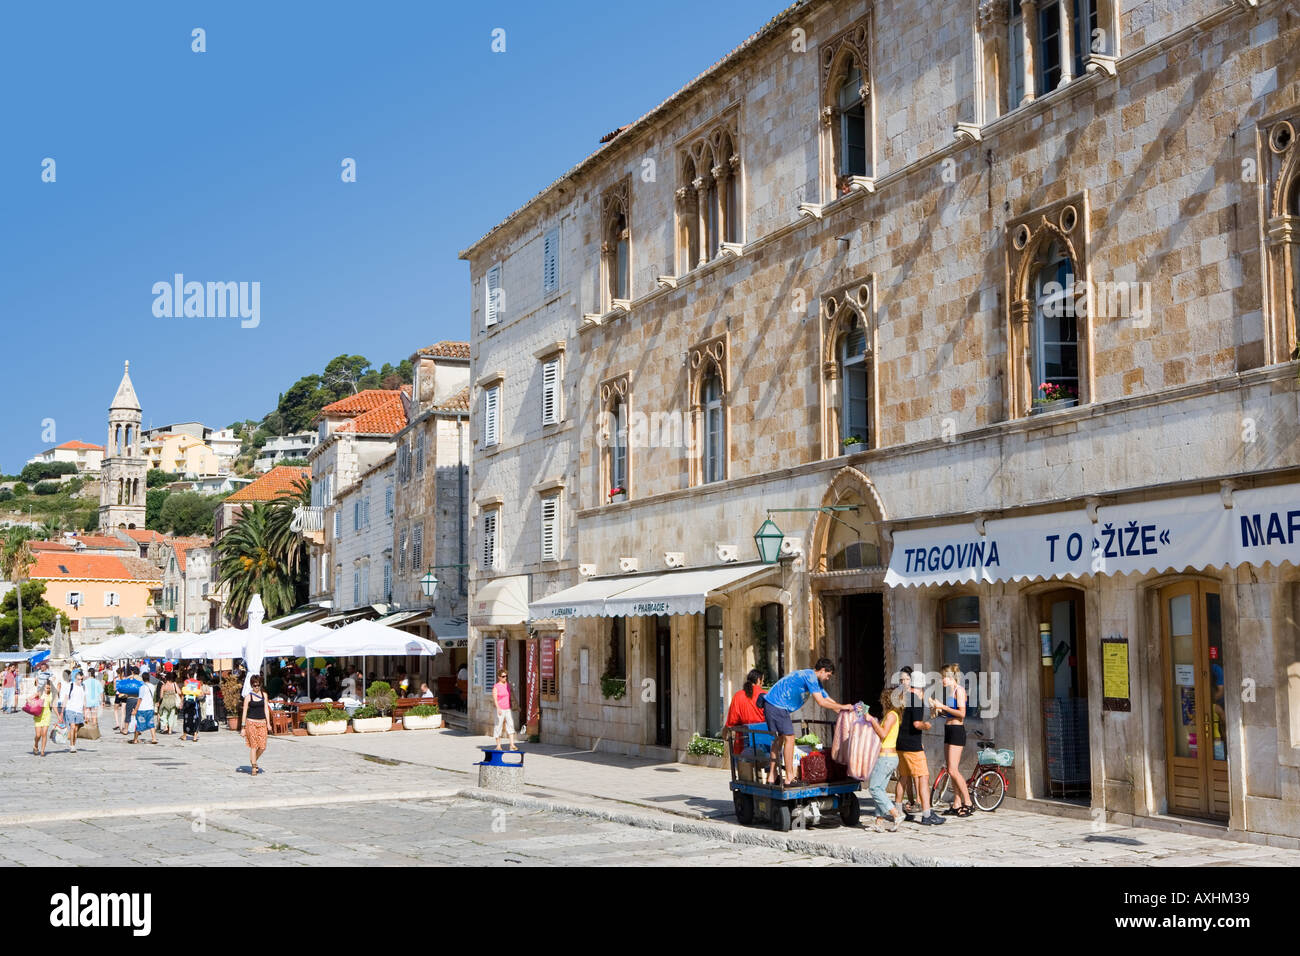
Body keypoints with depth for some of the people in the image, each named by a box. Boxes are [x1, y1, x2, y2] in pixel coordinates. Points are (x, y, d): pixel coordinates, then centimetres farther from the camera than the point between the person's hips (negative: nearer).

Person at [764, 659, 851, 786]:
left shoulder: (815, 680, 18)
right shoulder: (810, 676, -15)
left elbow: (828, 700, 22)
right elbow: (821, 702, -17)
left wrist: (845, 710, 12)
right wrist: (842, 707, -8)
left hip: (771, 705, 11)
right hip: (777, 705, -11)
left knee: (779, 738, 16)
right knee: (789, 738, -7)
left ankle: (771, 775, 21)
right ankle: (788, 778, -5)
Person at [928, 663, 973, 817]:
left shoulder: (959, 690, -11)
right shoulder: (950, 691, 16)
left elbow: (962, 713, -19)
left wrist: (943, 706, -17)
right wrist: (937, 709, 7)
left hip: (957, 730, -10)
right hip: (949, 730, 10)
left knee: (953, 770, -11)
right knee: (951, 770, 8)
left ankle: (968, 803, -5)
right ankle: (957, 805, 12)